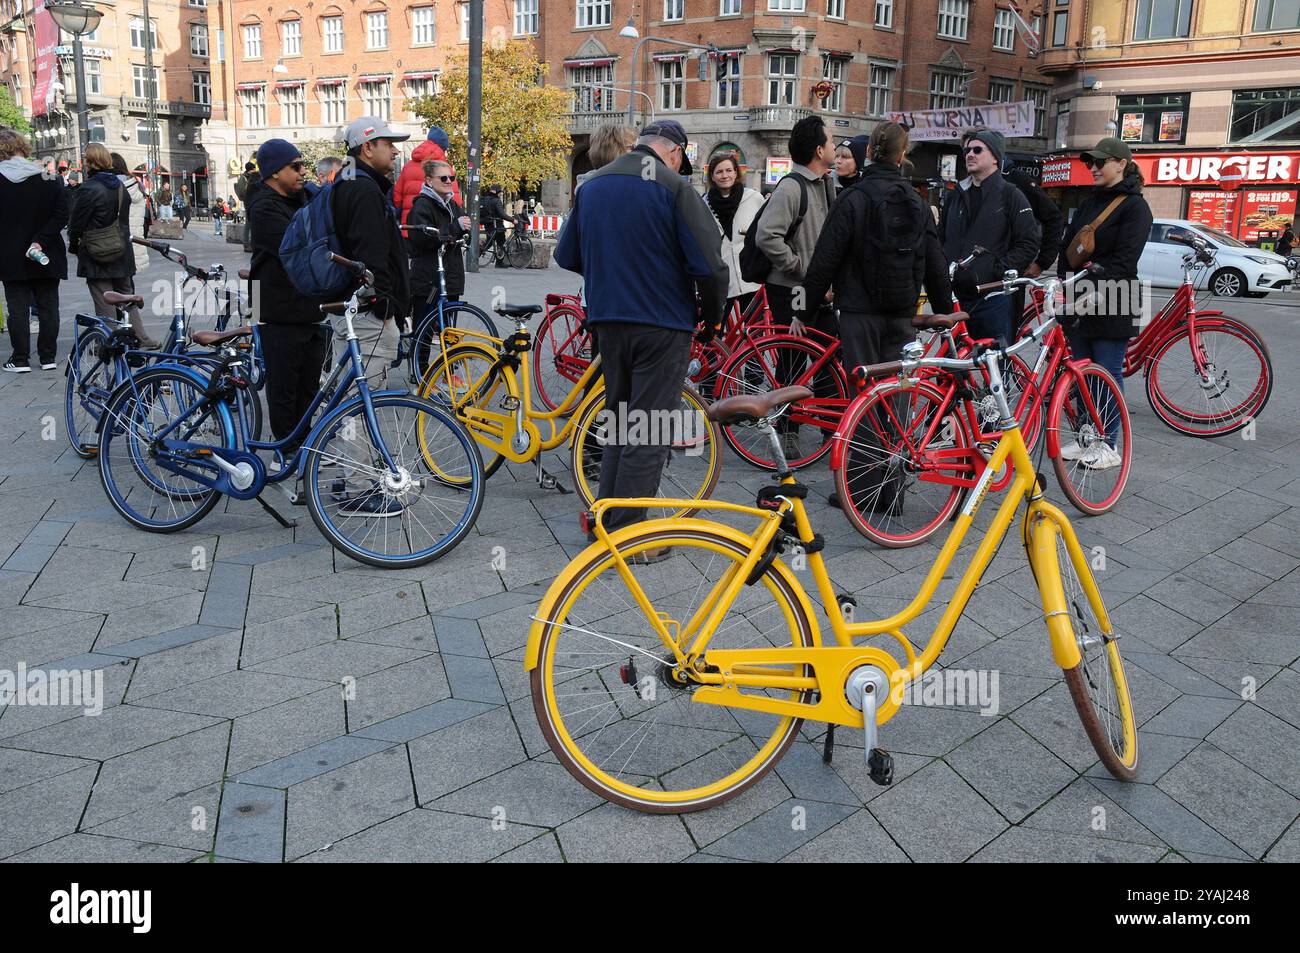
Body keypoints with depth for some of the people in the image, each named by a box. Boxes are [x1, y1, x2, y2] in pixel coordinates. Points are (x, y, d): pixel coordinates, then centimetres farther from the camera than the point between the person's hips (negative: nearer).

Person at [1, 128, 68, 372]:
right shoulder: (50, 178, -3)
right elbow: (61, 215, -9)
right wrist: (40, 240, -11)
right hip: (47, 256, 1)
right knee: (47, 306, 8)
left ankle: (20, 359, 6)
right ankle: (48, 357, 10)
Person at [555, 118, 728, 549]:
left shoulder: (592, 185, 10)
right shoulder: (674, 188, -10)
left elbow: (567, 256, 16)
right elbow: (710, 264, -14)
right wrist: (712, 315, 2)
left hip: (608, 320, 6)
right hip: (663, 324, -6)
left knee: (619, 420, 18)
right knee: (649, 432, 0)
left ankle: (605, 519, 24)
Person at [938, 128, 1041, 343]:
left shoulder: (1011, 195, 1)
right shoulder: (956, 195, 17)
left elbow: (1030, 243, -4)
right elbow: (940, 238, 22)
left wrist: (999, 270, -14)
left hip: (992, 298, -5)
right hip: (954, 297, 5)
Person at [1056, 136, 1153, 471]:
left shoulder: (1134, 206, -7)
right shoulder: (1090, 202, 16)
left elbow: (1124, 259, -16)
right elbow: (1067, 247, 12)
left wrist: (1095, 292, -24)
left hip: (1110, 305, -7)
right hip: (1080, 301, 7)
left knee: (1108, 374, -1)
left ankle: (1108, 446, 7)